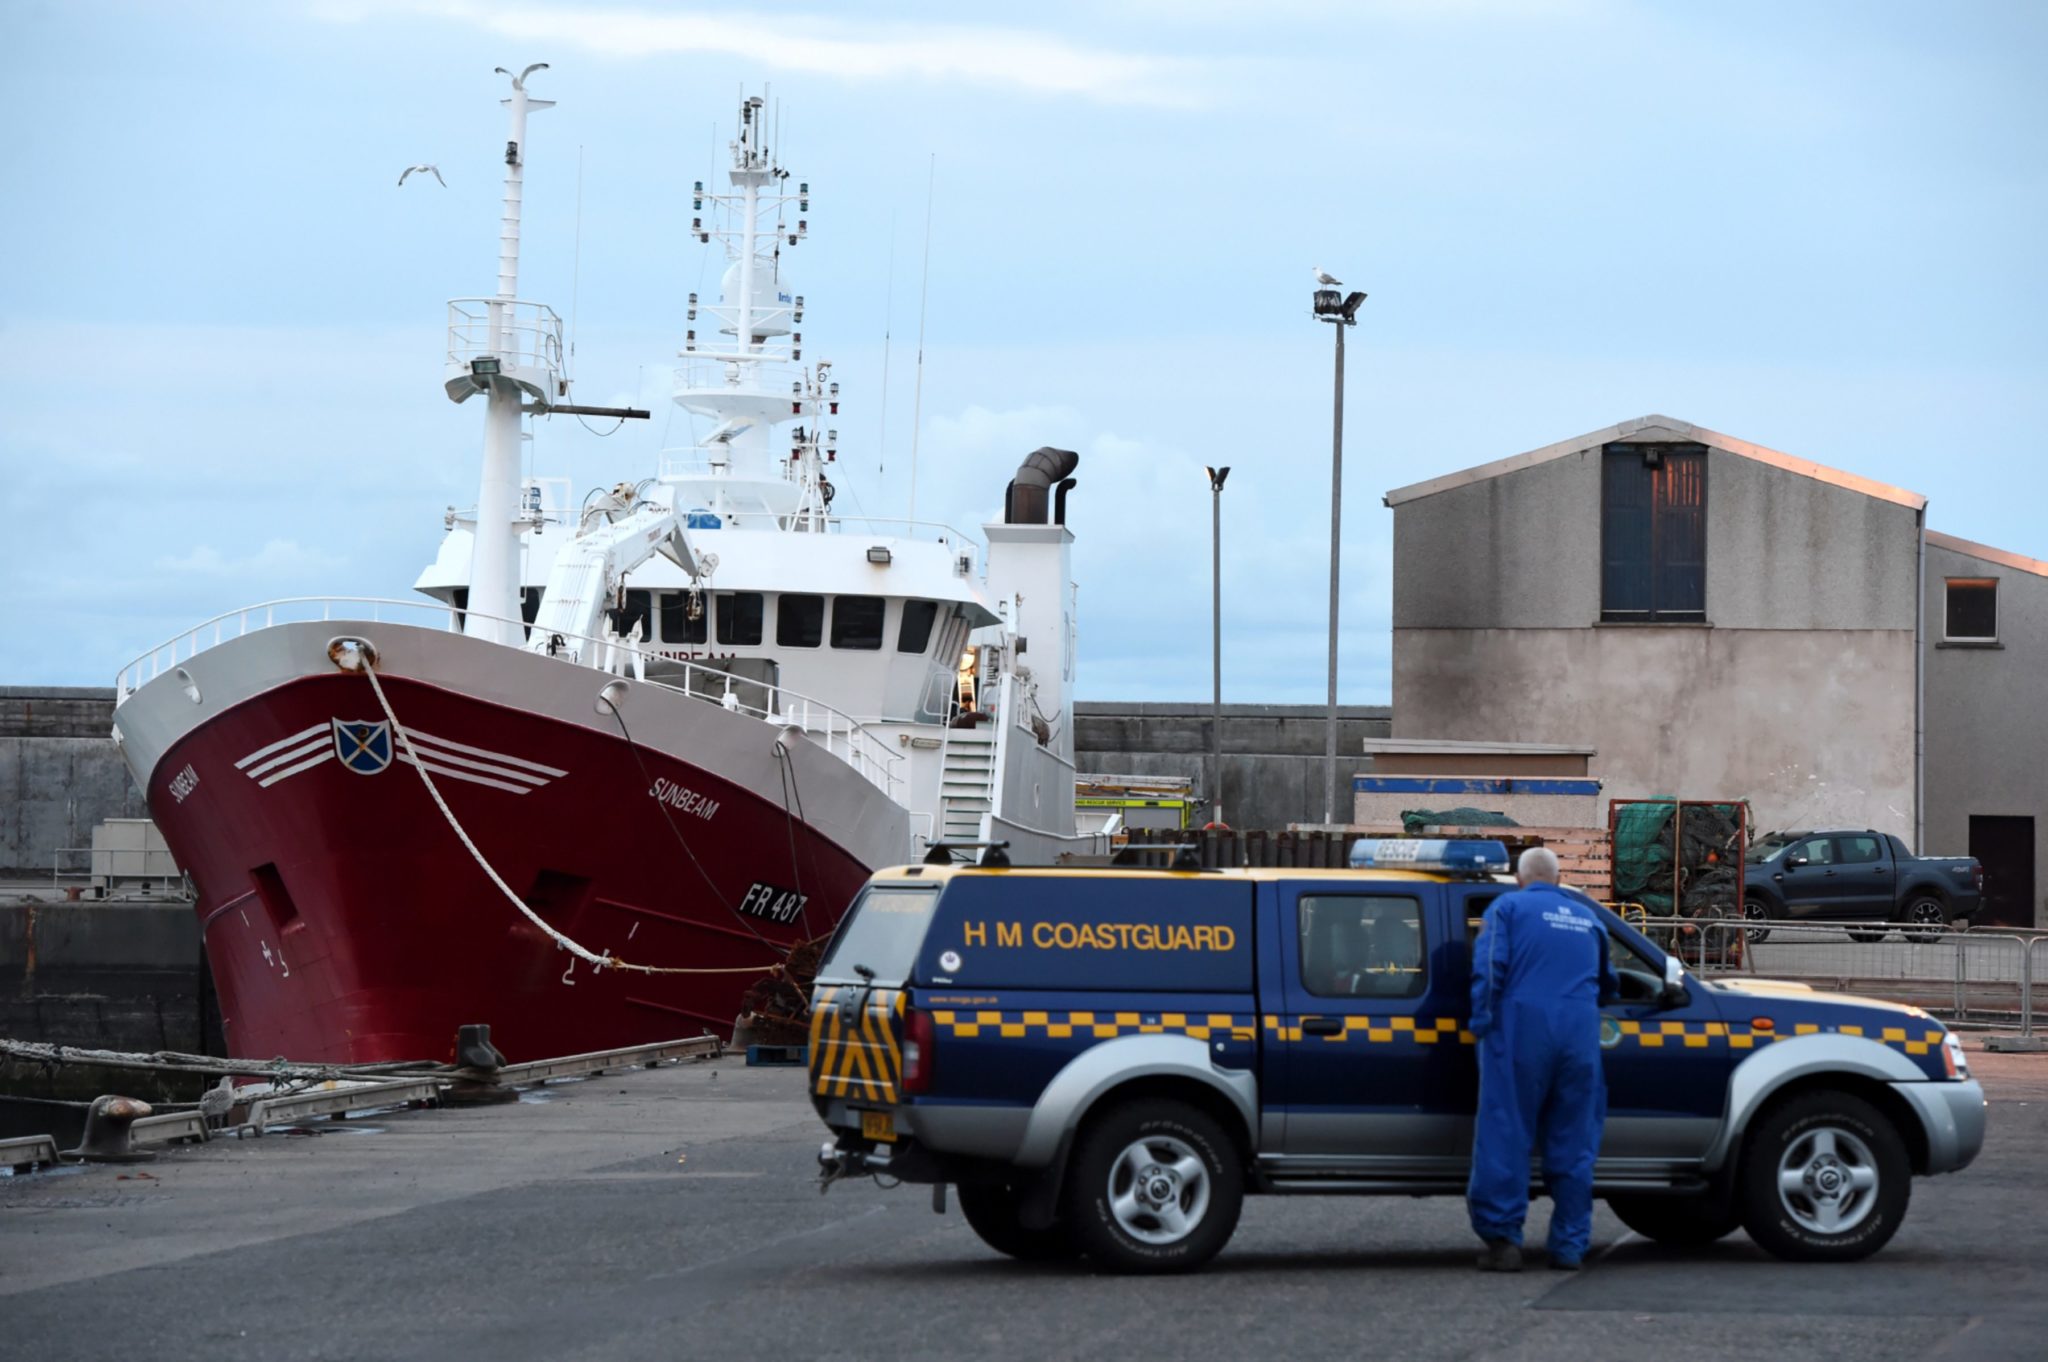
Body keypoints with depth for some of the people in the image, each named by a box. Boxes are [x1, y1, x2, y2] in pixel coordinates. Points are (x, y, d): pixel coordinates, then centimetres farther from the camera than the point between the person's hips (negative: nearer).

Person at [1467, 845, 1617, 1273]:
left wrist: (1481, 1022, -5)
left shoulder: (1508, 906, 7)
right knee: (1573, 1141, 8)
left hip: (1521, 1028, -4)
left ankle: (1503, 1238, -7)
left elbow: (1488, 967, -7)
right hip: (1580, 1036, 4)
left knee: (1506, 1136, -2)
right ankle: (1570, 1245, 8)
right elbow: (1606, 984, 33)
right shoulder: (1586, 917, 22)